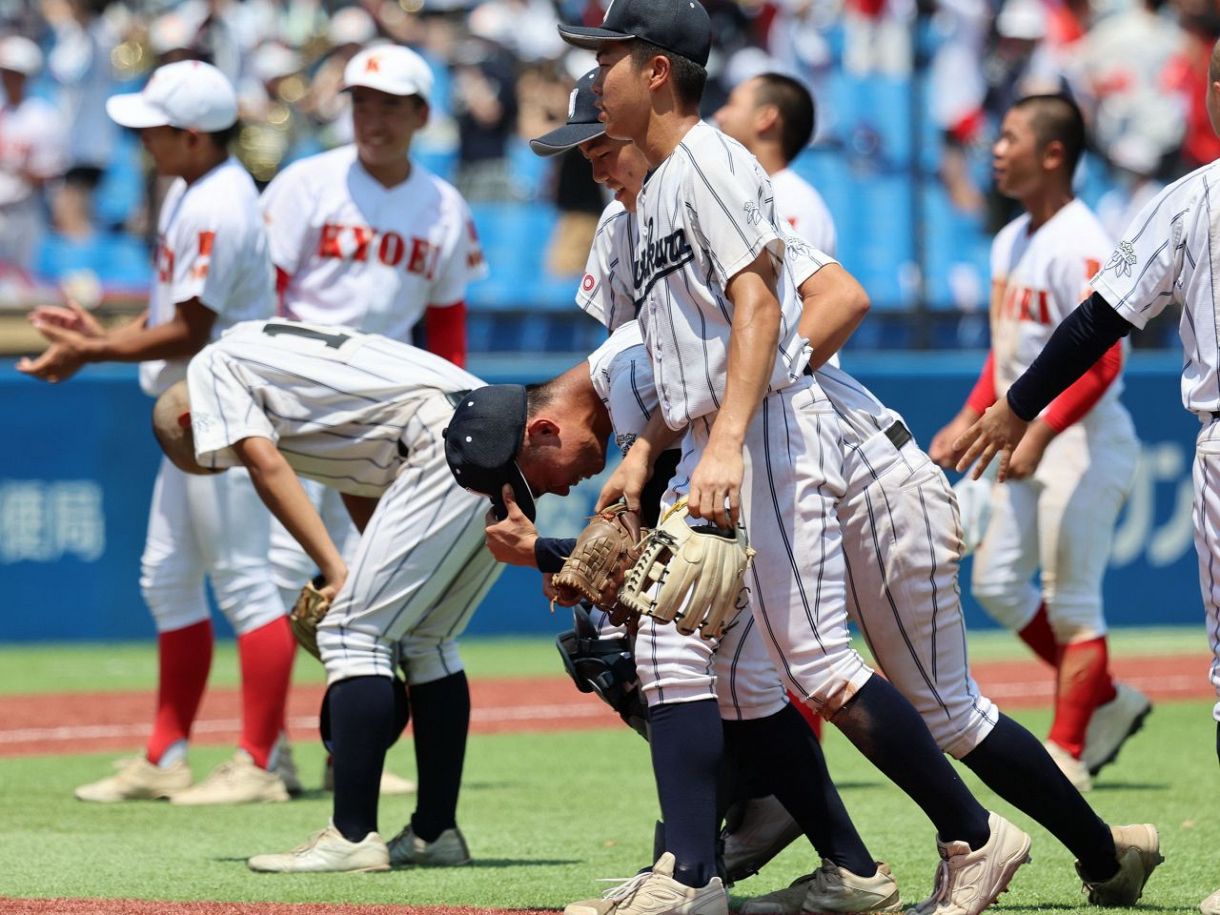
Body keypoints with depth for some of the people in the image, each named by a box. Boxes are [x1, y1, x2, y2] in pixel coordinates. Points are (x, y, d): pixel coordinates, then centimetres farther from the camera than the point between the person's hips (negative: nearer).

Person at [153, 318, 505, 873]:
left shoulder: (213, 366, 11)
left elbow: (265, 463, -5)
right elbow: (363, 489, 32)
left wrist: (335, 570, -10)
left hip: (449, 445, -9)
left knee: (350, 633, -5)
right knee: (424, 641, 20)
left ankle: (352, 838, -8)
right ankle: (435, 833, 22)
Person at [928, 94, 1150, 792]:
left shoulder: (1081, 246, -17)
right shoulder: (1012, 242, 12)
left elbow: (1101, 362, -23)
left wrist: (1040, 435, -27)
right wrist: (974, 417, 11)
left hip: (1082, 440, -10)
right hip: (1026, 440, 10)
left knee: (1072, 602, -5)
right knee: (996, 582, 10)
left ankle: (1065, 754, 1)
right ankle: (1108, 701, 22)